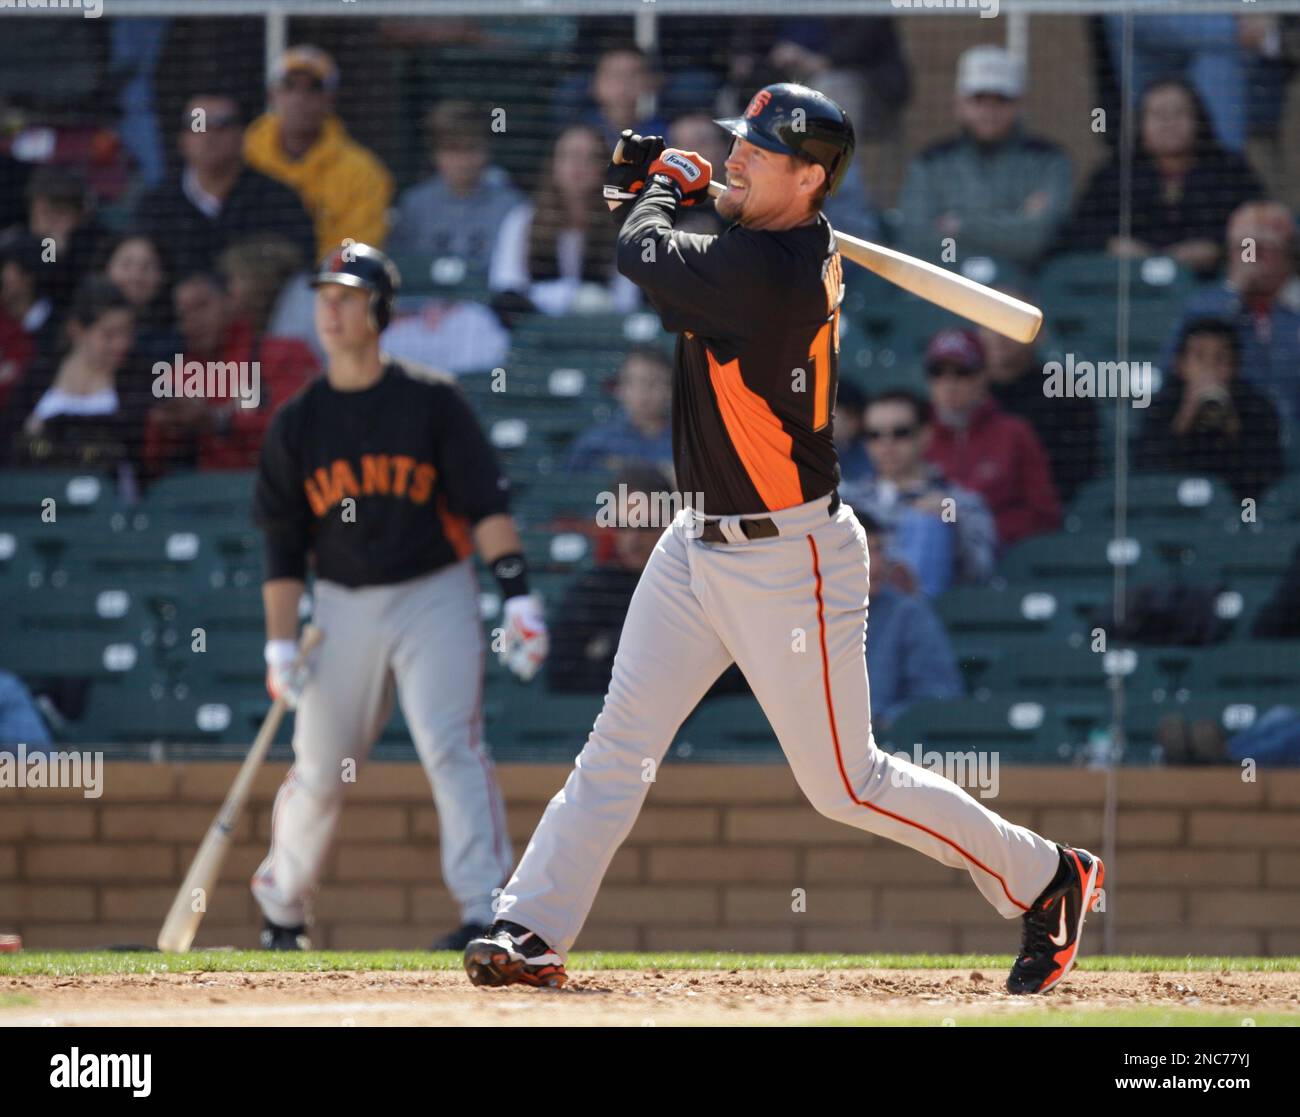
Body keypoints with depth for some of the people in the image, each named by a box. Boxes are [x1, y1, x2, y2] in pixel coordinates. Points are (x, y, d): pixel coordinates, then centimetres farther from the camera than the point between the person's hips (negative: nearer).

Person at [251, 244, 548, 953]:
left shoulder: (431, 403, -3)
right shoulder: (297, 423, 4)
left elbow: (486, 506, -5)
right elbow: (282, 547, 6)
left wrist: (519, 598, -15)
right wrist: (280, 648, -2)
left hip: (434, 596, -3)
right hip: (343, 607, 3)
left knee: (451, 748, -16)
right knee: (317, 769, 4)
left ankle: (487, 911, -21)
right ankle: (280, 912, 23)